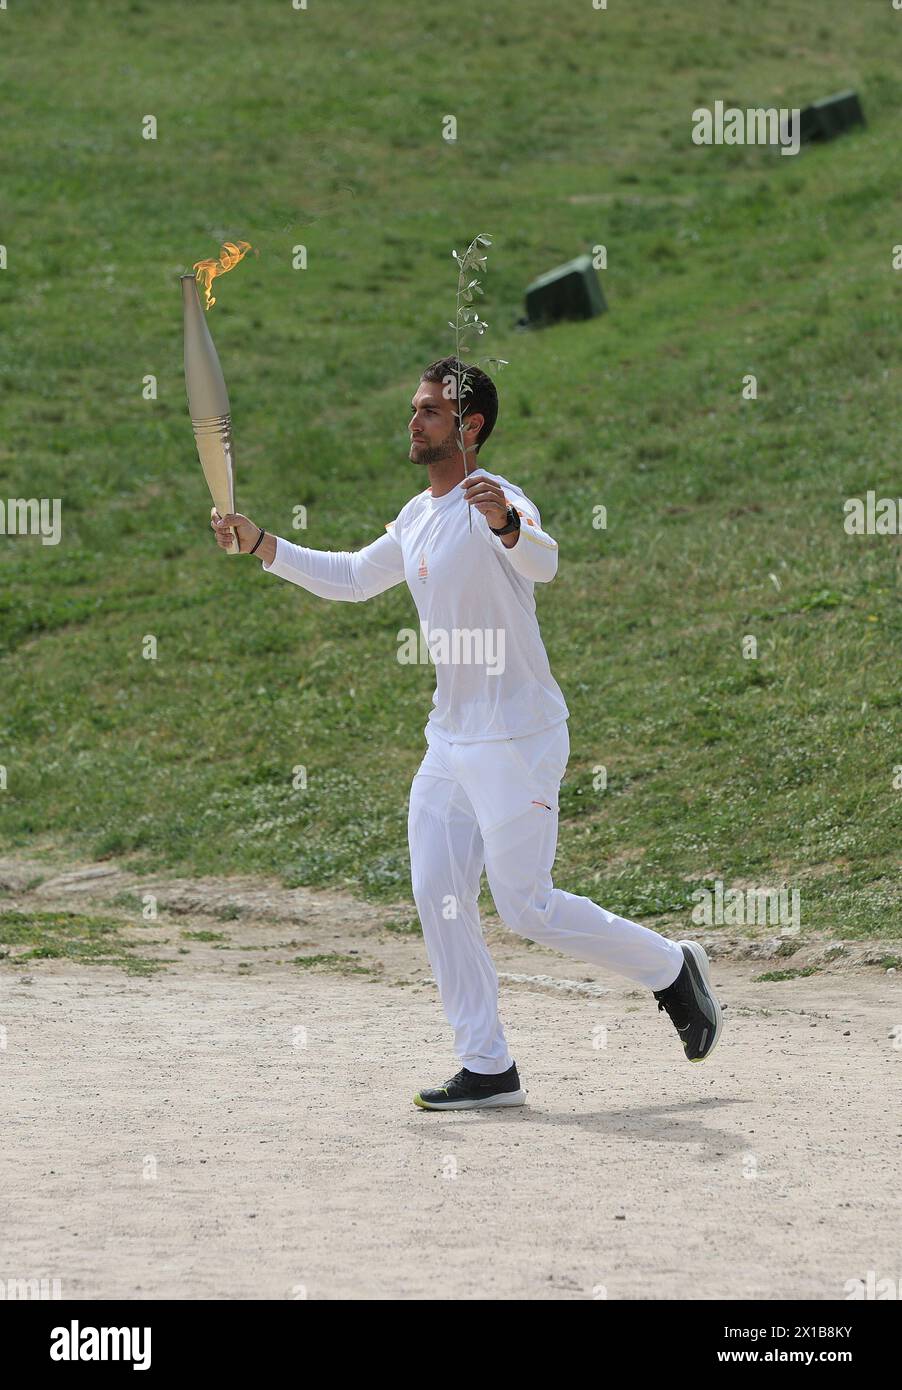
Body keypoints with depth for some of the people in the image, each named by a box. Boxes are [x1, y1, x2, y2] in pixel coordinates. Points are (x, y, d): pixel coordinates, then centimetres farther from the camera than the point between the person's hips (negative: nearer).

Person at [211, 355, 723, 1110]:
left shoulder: (497, 501, -16)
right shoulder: (418, 517, 13)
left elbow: (542, 561, -38)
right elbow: (353, 578, 27)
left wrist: (506, 526, -60)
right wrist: (257, 541, 19)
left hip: (516, 736, -9)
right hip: (450, 738, 9)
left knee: (528, 907, -8)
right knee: (439, 901, 5)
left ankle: (671, 967, 12)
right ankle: (488, 1070, 10)